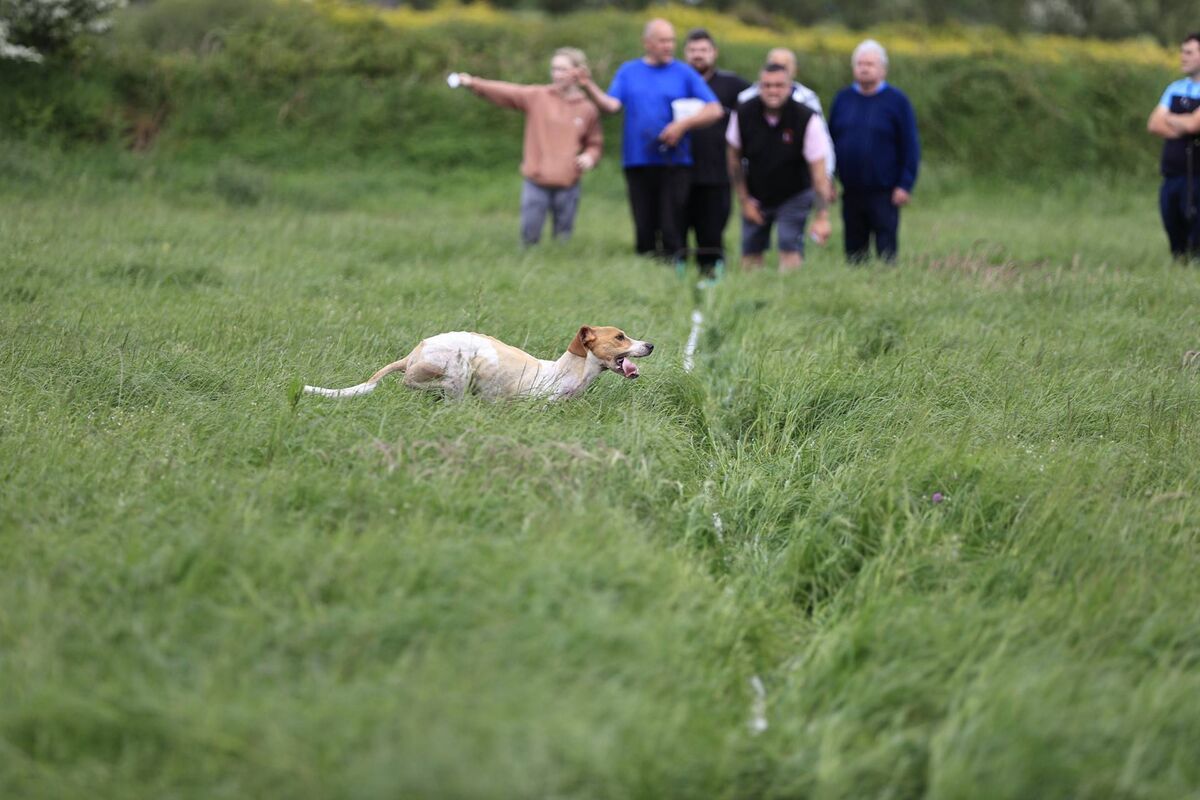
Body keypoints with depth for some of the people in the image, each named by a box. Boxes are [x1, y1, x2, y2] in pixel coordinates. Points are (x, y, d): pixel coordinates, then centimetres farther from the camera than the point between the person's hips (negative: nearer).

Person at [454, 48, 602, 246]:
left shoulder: (588, 110, 3)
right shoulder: (537, 96, 1)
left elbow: (595, 144, 14)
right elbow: (506, 92, -9)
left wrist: (590, 157, -9)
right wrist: (473, 83, -22)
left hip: (567, 186, 0)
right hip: (535, 184, 0)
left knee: (563, 238, 7)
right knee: (529, 236, 0)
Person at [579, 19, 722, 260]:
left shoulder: (685, 74, 5)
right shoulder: (628, 72, 11)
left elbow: (714, 111, -1)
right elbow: (611, 105, -2)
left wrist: (683, 124, -13)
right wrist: (590, 87, -18)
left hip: (674, 161, -2)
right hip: (638, 162, 2)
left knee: (672, 227, -8)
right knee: (644, 228, 4)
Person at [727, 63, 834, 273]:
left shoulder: (806, 119, -22)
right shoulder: (743, 114, -15)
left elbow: (818, 172, -21)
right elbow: (734, 159, 0)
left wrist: (822, 217, -28)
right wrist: (744, 200, -1)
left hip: (794, 196, -3)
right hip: (756, 197, 3)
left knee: (790, 249, -16)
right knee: (750, 256, 1)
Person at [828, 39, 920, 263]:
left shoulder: (896, 101, -2)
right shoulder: (843, 99, 8)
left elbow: (910, 146, -3)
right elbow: (829, 142, 14)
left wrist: (905, 185, -9)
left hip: (884, 194, -4)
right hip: (851, 192, 4)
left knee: (886, 250, -4)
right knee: (854, 250, 8)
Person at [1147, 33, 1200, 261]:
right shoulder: (1175, 89, 15)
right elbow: (1153, 125, 6)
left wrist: (1169, 119, 2)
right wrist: (1179, 129, -9)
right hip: (1171, 175, 6)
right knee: (1176, 245, 8)